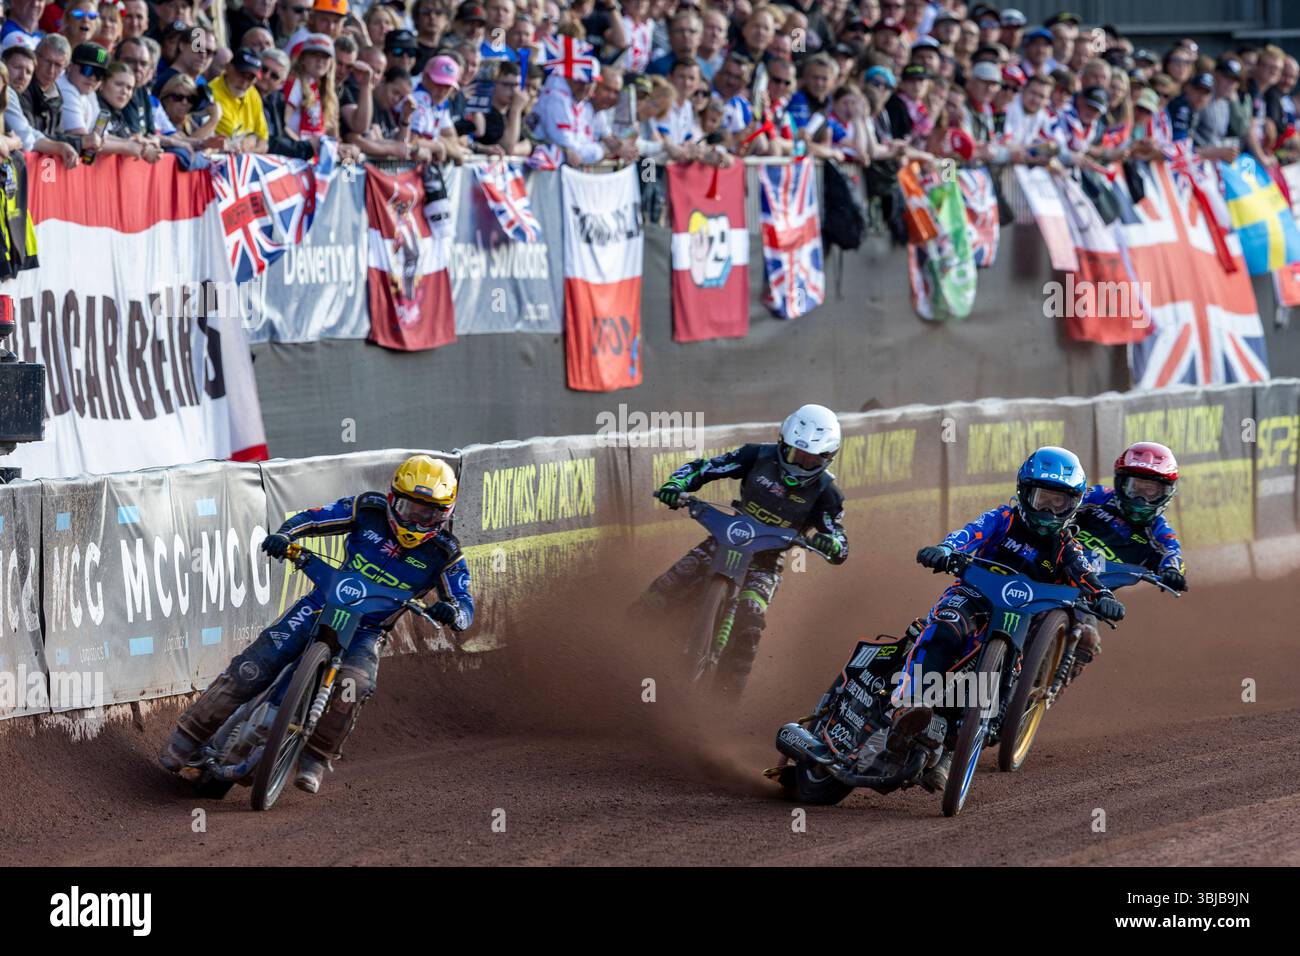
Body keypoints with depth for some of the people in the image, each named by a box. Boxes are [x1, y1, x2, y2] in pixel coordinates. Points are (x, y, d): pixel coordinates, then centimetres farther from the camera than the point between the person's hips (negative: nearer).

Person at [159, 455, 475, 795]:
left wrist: (452, 612, -36)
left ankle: (315, 760, -15)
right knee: (252, 668, -13)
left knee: (354, 685, -33)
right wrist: (284, 535, -21)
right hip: (322, 605, 1)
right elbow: (312, 518, 1)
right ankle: (188, 736, -1)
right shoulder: (369, 510, -5)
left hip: (367, 630, -1)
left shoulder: (445, 555, -8)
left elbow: (466, 608, -10)